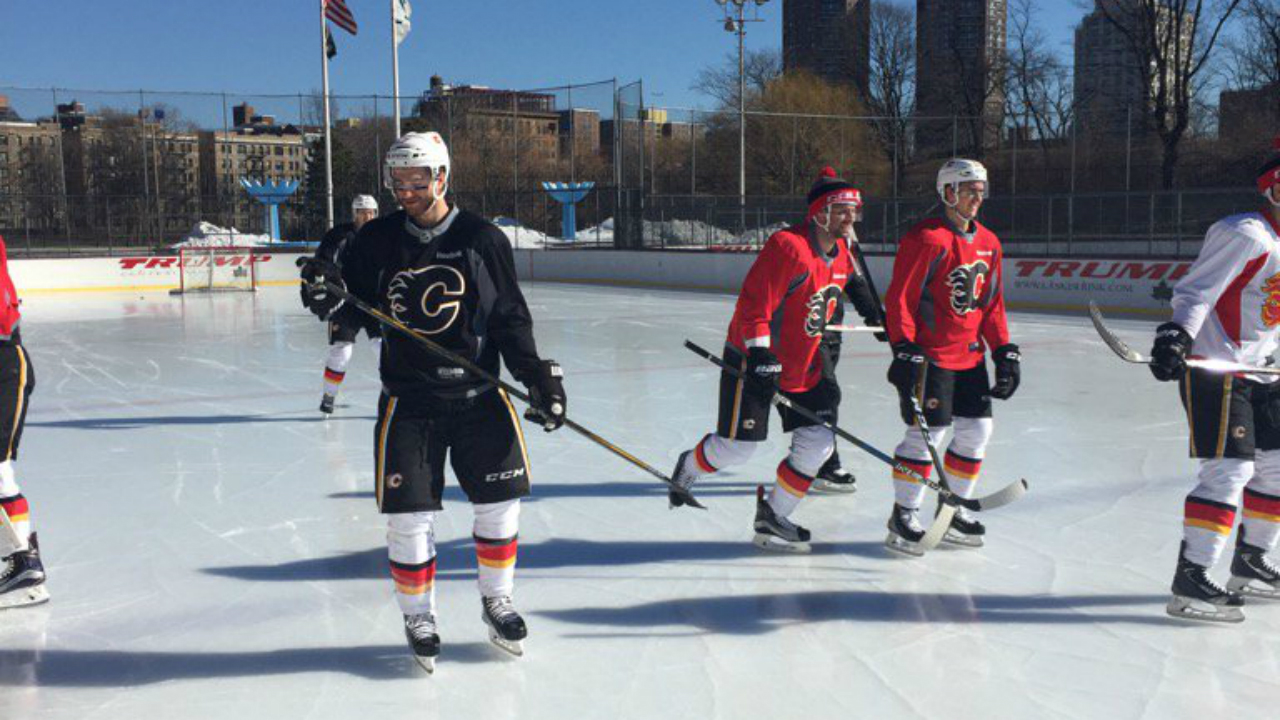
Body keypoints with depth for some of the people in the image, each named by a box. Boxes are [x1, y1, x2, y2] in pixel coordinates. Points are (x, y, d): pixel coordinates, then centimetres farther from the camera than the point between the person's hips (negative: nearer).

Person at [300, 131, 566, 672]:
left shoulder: (483, 239, -3)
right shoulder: (376, 240, 0)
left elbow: (511, 319, 1)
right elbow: (354, 315, 5)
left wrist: (538, 376, -7)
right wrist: (330, 297, -16)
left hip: (477, 394, 0)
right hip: (408, 399, 0)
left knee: (499, 504, 7)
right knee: (409, 516, 1)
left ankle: (496, 601, 30)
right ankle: (418, 616, 22)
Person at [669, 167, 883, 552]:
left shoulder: (842, 253, 5)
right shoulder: (788, 246, -22)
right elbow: (754, 303, -26)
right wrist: (760, 357, -30)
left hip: (803, 363, 8)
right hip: (753, 358, -8)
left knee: (818, 443, -1)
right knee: (738, 446, 0)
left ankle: (773, 515, 13)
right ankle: (689, 467, 32)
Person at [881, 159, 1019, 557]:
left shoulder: (989, 243, 12)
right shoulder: (926, 238, -13)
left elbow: (992, 304, 17)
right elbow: (899, 298, -15)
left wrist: (1005, 352, 11)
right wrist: (904, 350, -20)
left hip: (970, 356, 8)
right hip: (929, 355, -8)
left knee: (977, 429, 9)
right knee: (927, 432, -6)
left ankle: (953, 512, 23)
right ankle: (904, 514, 9)